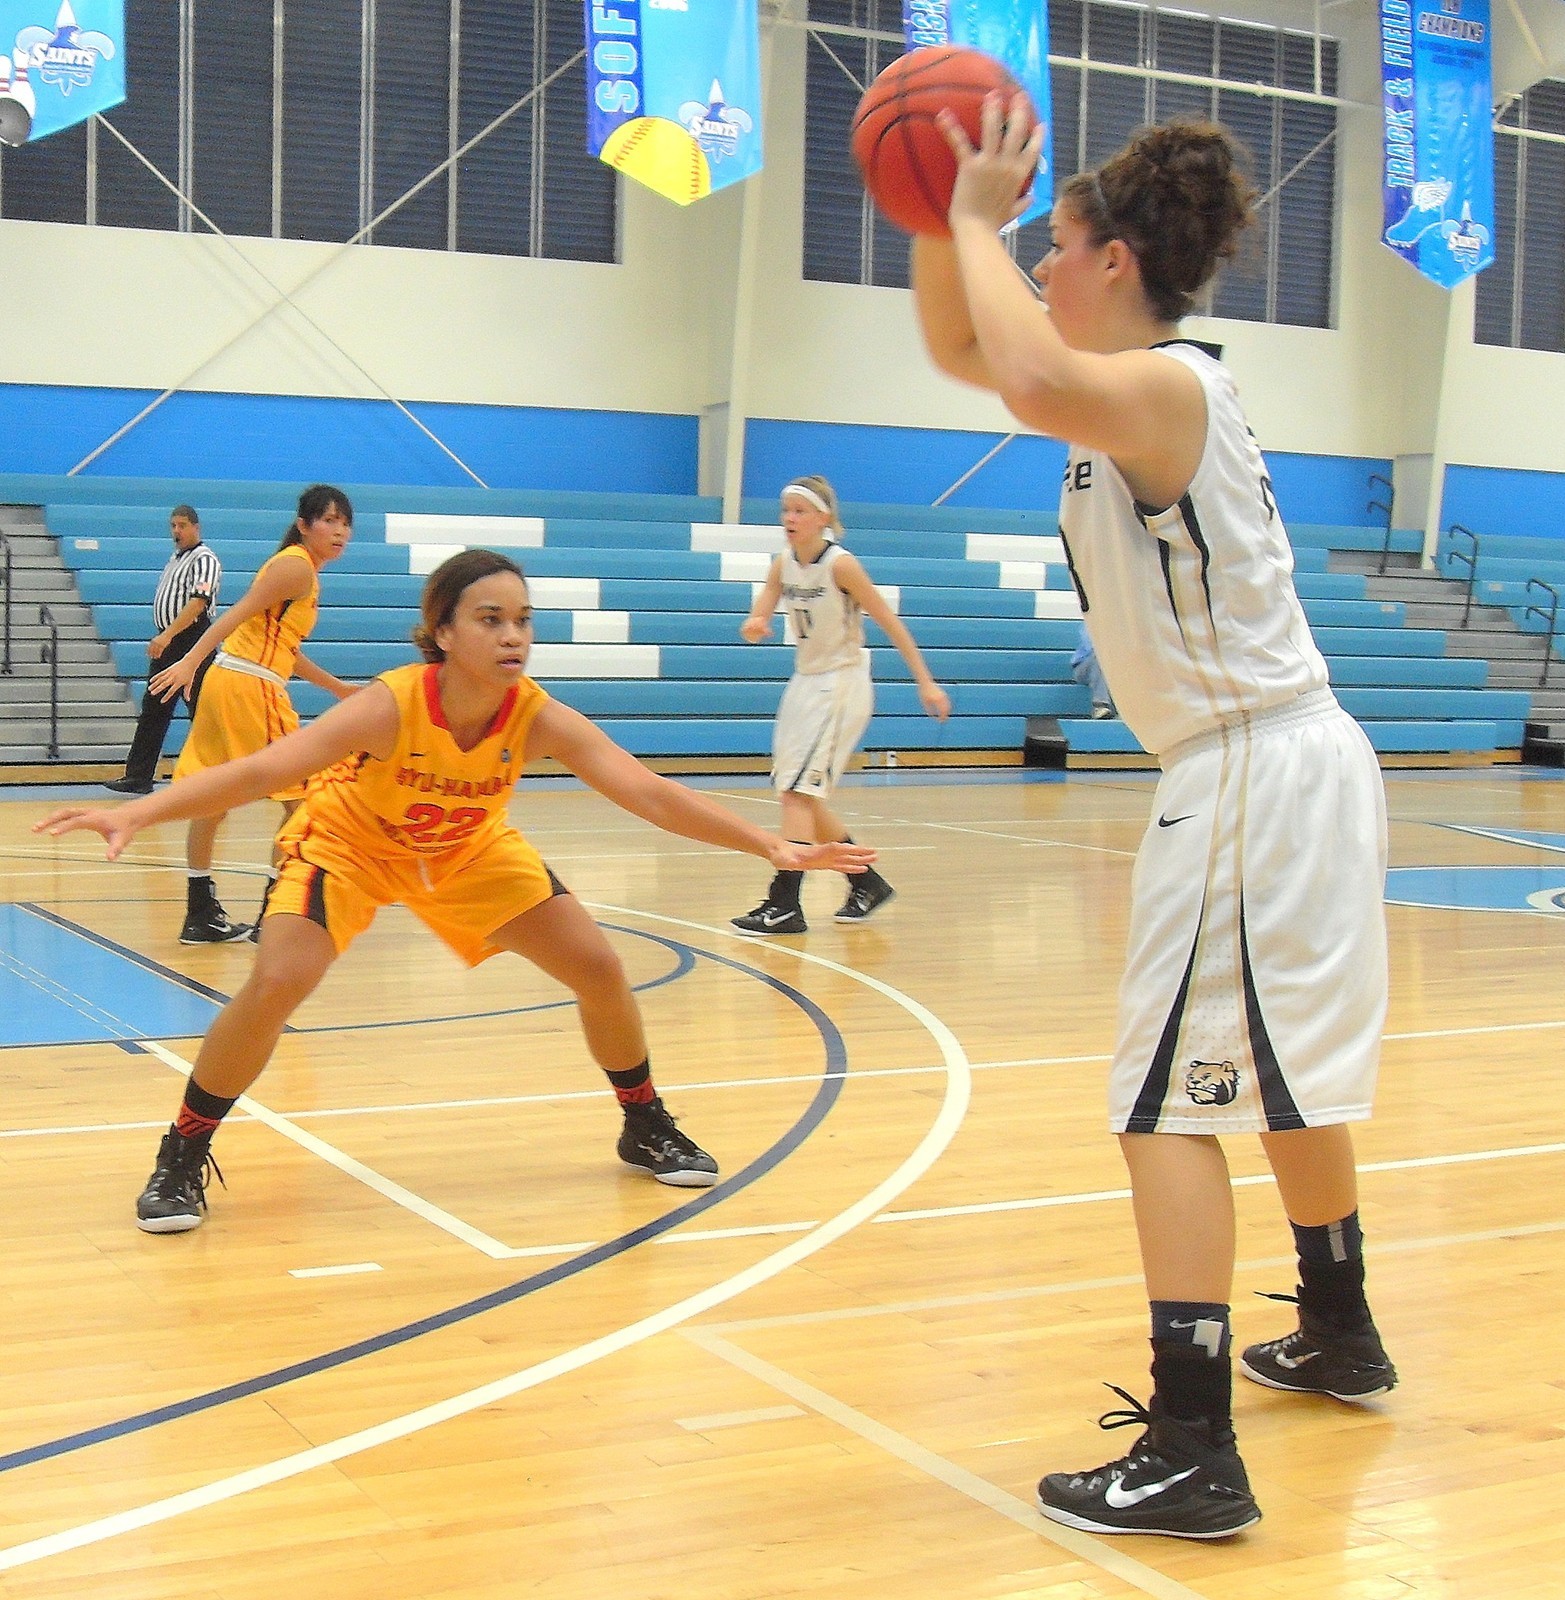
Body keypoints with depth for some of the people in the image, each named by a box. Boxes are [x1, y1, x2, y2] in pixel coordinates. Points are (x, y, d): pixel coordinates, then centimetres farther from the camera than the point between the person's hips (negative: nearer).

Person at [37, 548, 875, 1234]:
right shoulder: (391, 705, -37)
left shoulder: (540, 719, -27)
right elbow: (262, 770, -45)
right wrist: (134, 814, -57)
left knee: (598, 967, -3)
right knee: (275, 984, -24)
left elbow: (651, 793, -31)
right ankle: (179, 1163, -4)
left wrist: (773, 846, -39)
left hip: (471, 851, 4)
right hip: (349, 842, -4)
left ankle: (647, 1130, 22)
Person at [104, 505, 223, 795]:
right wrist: (161, 638, 18)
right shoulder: (175, 559, 19)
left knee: (201, 711, -5)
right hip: (166, 643, 9)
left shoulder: (204, 559, -10)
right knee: (153, 711, 8)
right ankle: (138, 777, 11)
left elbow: (198, 601, -24)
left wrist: (168, 635, -31)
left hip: (192, 640, -9)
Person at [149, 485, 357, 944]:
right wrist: (191, 660, -27)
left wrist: (340, 689, 28)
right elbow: (239, 613, -19)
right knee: (301, 799, -4)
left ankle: (201, 914, 20)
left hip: (228, 681, 10)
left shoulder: (305, 573, 19)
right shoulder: (296, 566, -9)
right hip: (251, 685, -10)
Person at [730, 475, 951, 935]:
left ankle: (784, 905, -14)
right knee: (804, 796, 10)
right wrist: (754, 625, -27)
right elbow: (757, 620, -1)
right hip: (804, 682, 8)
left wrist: (926, 682, -13)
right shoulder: (782, 565, 3)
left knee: (798, 790, -15)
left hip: (842, 685, -8)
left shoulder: (841, 564, -16)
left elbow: (889, 621, -13)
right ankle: (867, 884, 24)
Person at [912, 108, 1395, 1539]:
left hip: (1253, 779, -10)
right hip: (1296, 763, 10)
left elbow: (1034, 381, -40)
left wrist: (982, 220, -24)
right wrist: (939, 219, 7)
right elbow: (961, 350, 22)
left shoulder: (1165, 386, -16)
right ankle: (1338, 1335, 43)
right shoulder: (1142, 390, 12)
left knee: (1167, 1109, -9)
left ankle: (1193, 1457, -7)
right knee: (1289, 1077, 24)